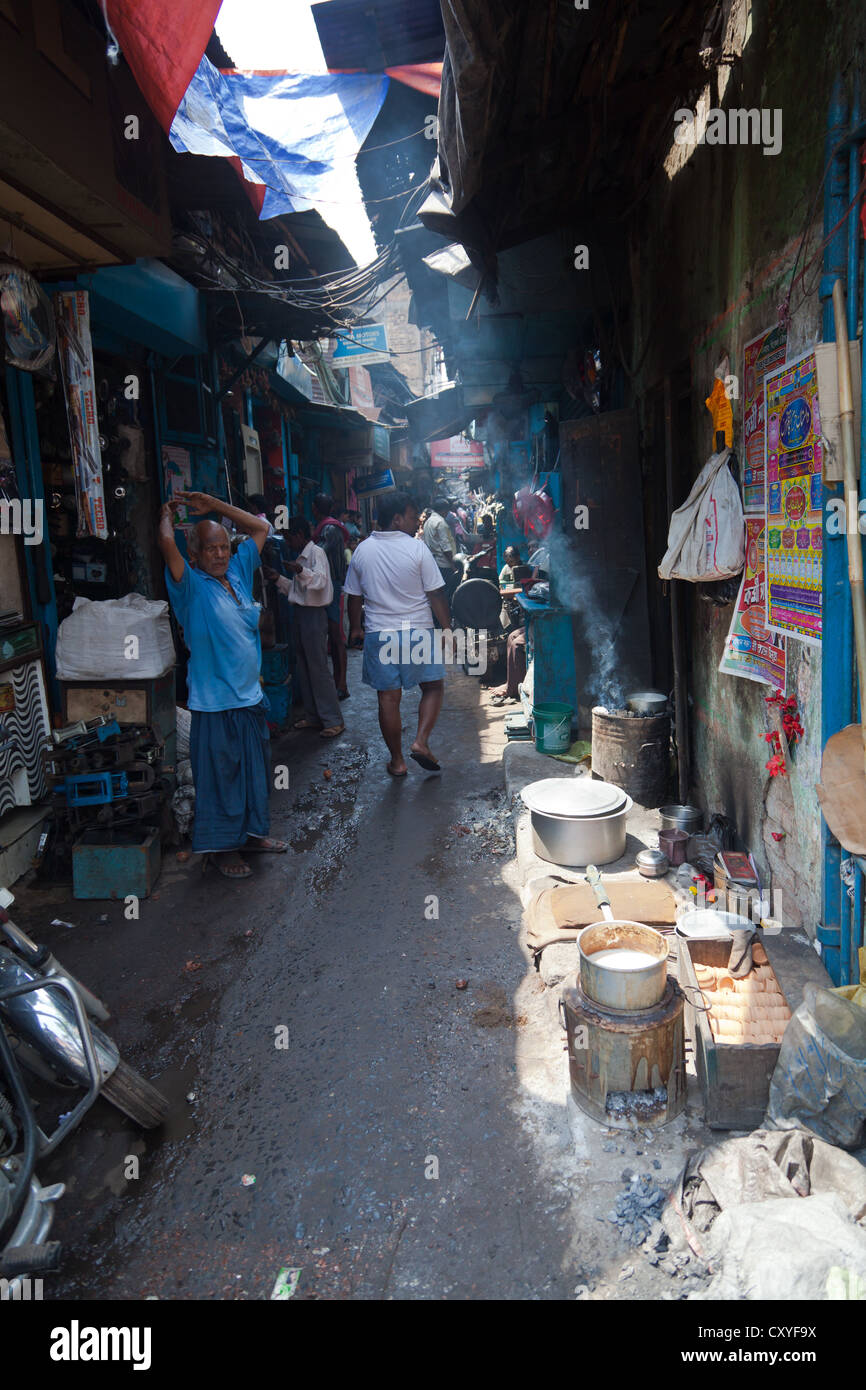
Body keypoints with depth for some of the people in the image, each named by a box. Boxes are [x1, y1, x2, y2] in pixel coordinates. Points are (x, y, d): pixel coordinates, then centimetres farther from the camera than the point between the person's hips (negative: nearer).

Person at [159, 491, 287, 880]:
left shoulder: (238, 572, 8)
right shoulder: (191, 586, -10)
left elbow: (260, 527, 15)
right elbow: (167, 544, -26)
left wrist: (212, 505, 10)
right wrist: (168, 514, -5)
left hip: (250, 697, 7)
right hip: (216, 702, -7)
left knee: (254, 771, 18)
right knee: (220, 775, 3)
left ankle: (252, 832, 35)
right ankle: (221, 847, 17)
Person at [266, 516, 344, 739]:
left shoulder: (316, 553, -11)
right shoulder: (302, 555, 19)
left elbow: (320, 581, -27)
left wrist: (301, 571, -41)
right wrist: (279, 579, 14)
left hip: (313, 614, -10)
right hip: (301, 613, 10)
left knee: (318, 667, -8)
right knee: (304, 668, 13)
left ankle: (333, 721, -3)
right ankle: (313, 716, 22)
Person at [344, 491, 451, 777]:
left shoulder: (362, 550, 3)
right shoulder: (417, 548, -9)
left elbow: (354, 596, 10)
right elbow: (436, 594, -9)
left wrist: (355, 628, 23)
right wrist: (447, 628, 0)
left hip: (379, 634, 3)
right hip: (417, 632, -3)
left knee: (388, 699, 7)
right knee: (434, 687, 15)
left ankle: (397, 761, 15)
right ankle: (421, 741, 0)